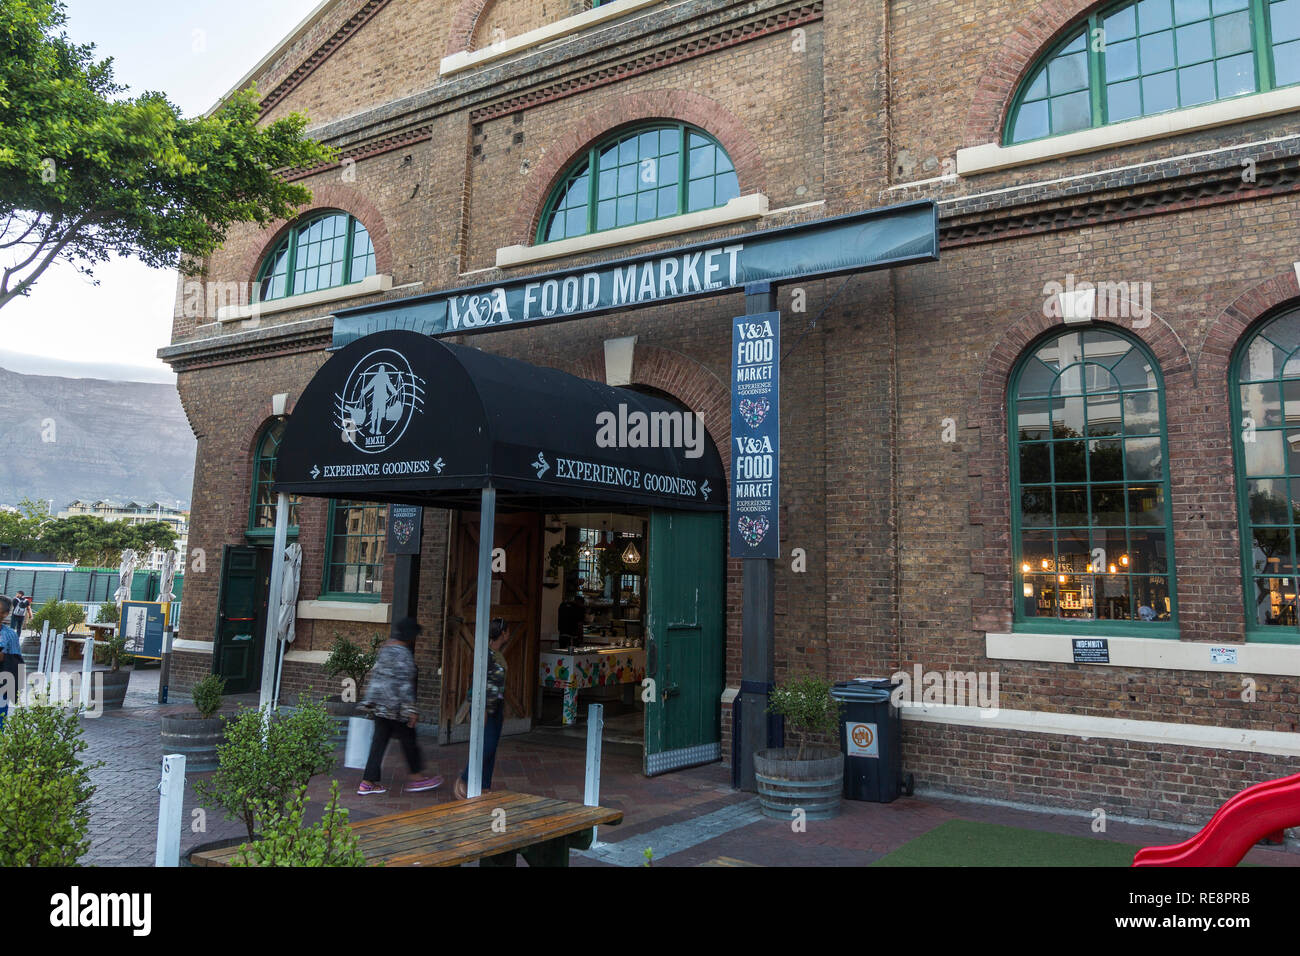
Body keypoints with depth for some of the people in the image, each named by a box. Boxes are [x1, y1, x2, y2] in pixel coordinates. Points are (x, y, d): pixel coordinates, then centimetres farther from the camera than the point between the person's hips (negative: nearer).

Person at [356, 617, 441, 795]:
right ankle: (416, 778, 17)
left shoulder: (385, 649, 11)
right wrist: (411, 709, -18)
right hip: (396, 707, -9)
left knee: (379, 741, 11)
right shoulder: (402, 653, -17)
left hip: (380, 706, 9)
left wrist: (369, 702, 23)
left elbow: (375, 676, 17)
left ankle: (368, 782, 12)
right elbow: (404, 682, -21)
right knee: (408, 740, 5)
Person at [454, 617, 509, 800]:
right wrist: (482, 712, -21)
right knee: (486, 747, -10)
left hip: (496, 706, 9)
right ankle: (463, 780, 8)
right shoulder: (487, 653, -16)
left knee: (492, 748, 8)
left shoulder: (499, 654, 13)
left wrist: (503, 710, 22)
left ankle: (485, 788, 13)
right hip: (484, 705, -9)